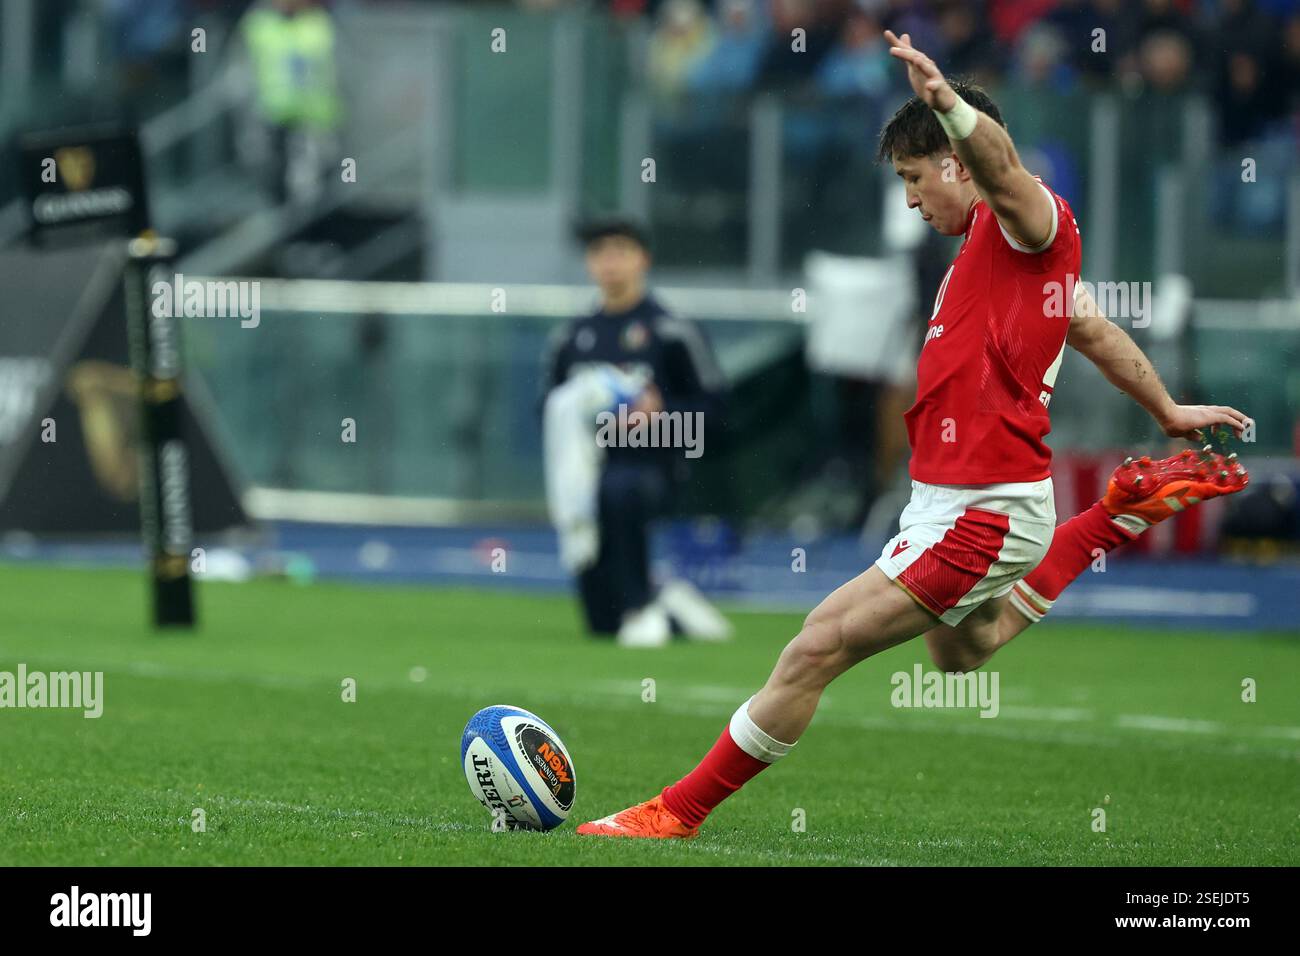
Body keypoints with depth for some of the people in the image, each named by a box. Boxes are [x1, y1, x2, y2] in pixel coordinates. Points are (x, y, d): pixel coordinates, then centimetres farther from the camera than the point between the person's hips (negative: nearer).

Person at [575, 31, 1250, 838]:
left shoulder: (1031, 221, -14)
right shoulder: (990, 241, 15)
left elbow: (1000, 163, -40)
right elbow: (1093, 330, 29)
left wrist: (944, 100, -60)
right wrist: (1168, 412, 43)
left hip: (980, 514, -11)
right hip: (948, 503, 11)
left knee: (818, 649, -12)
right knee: (963, 651, 36)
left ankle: (682, 810, -4)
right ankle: (1123, 514, 37)